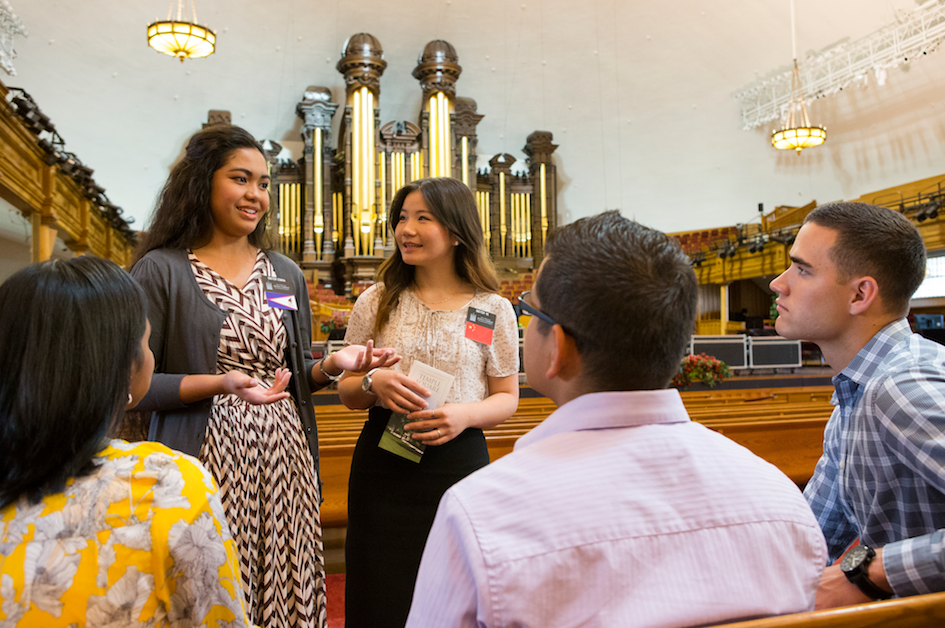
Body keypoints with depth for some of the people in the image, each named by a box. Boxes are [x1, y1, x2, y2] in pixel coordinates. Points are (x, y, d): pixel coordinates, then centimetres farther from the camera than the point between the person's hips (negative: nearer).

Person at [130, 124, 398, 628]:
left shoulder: (286, 274, 12)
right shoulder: (161, 270, -3)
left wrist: (332, 365, -4)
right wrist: (220, 383, -19)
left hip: (284, 460, 4)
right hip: (209, 462, -4)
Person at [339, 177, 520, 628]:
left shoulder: (494, 310, 0)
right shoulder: (377, 301, 4)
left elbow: (507, 398, 5)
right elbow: (346, 391, 9)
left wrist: (465, 414, -15)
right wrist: (374, 384, -14)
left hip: (459, 460, -1)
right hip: (382, 463, 1)